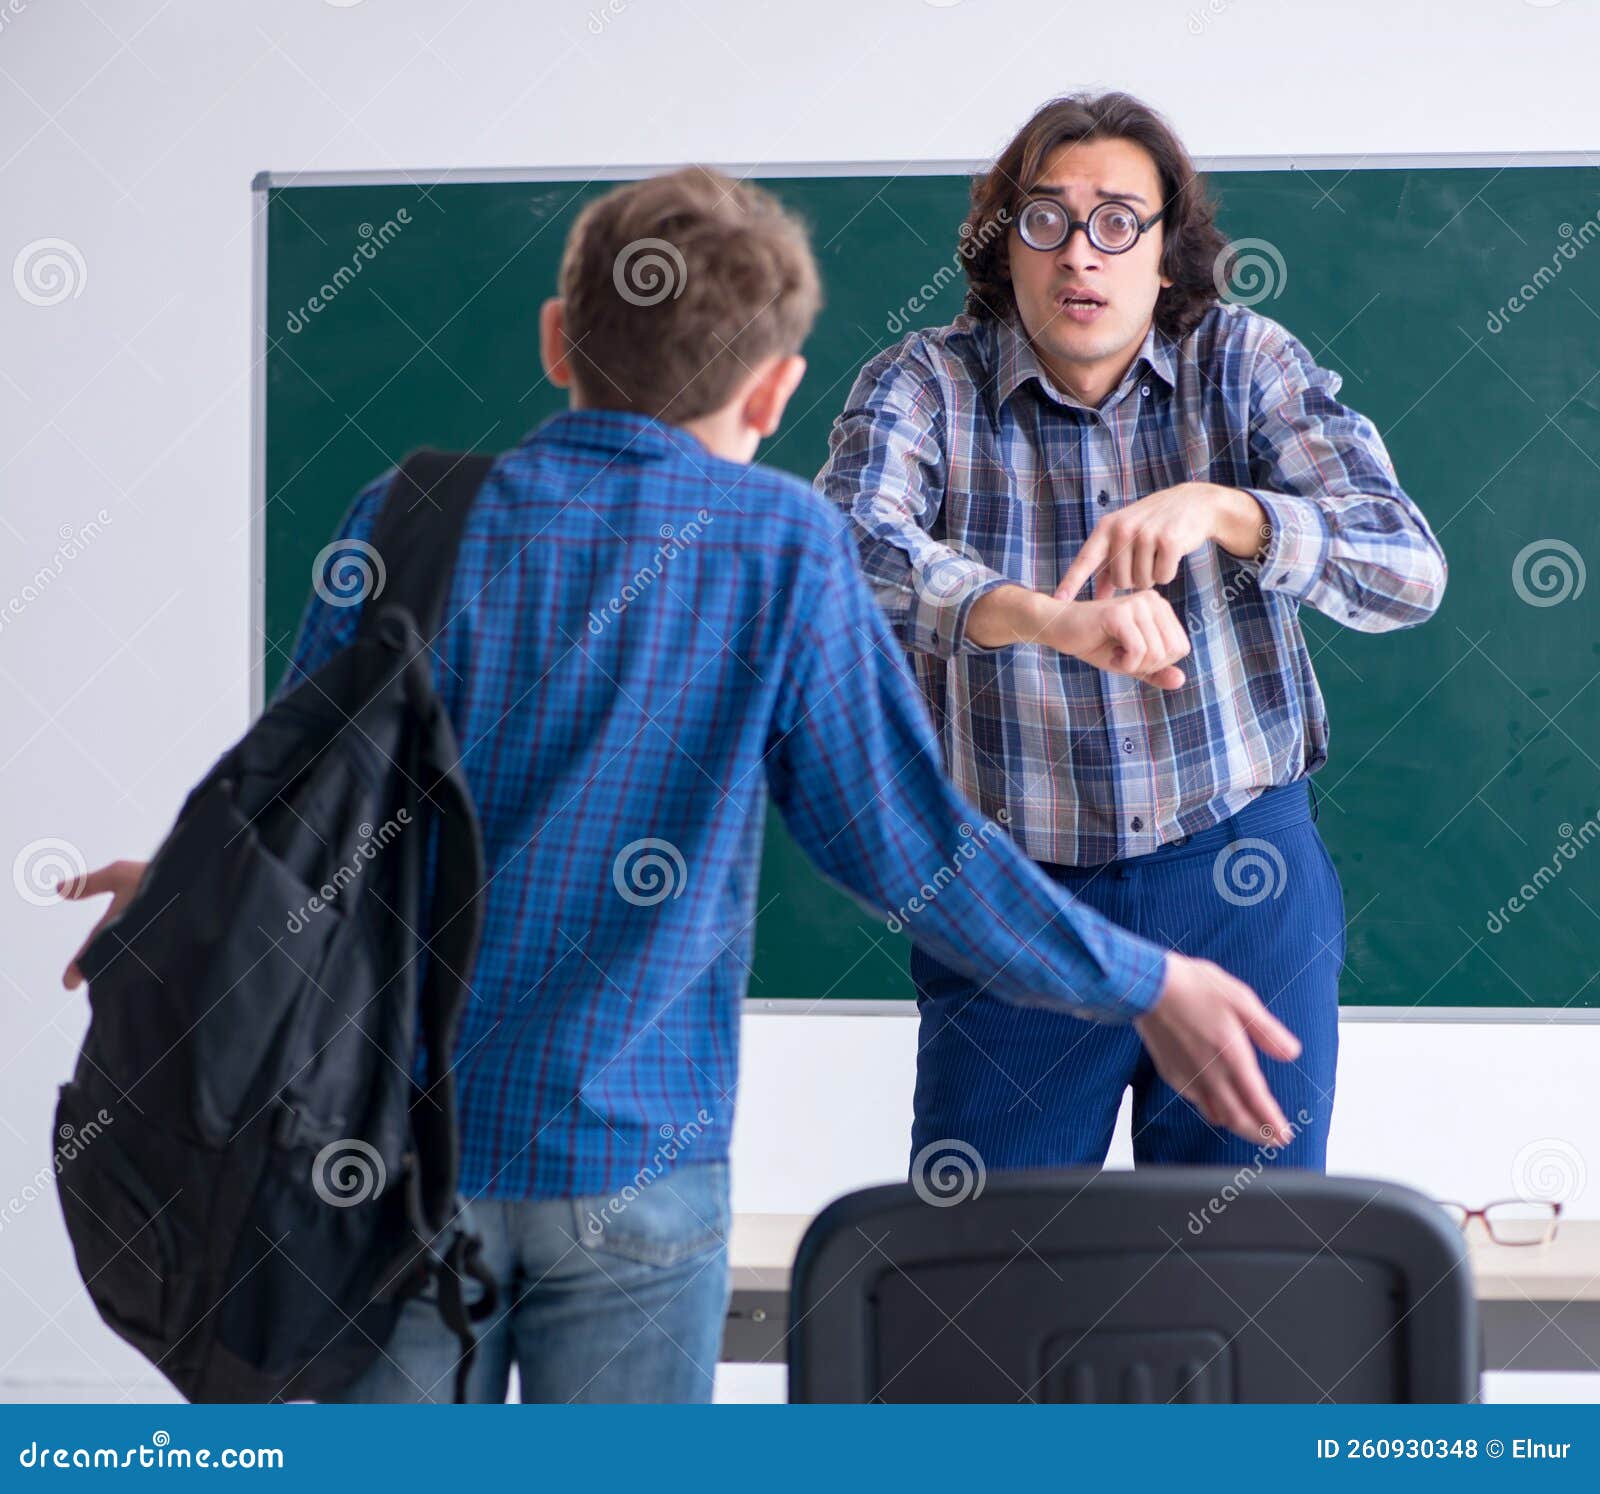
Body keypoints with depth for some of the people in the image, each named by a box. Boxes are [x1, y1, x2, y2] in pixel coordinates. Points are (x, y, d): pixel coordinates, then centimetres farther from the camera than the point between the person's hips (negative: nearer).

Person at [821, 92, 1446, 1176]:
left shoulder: (1246, 365, 1)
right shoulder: (924, 385, -4)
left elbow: (1409, 570, -9)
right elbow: (846, 550, -24)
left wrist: (1218, 508, -26)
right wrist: (1043, 618, -42)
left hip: (1243, 888, 1)